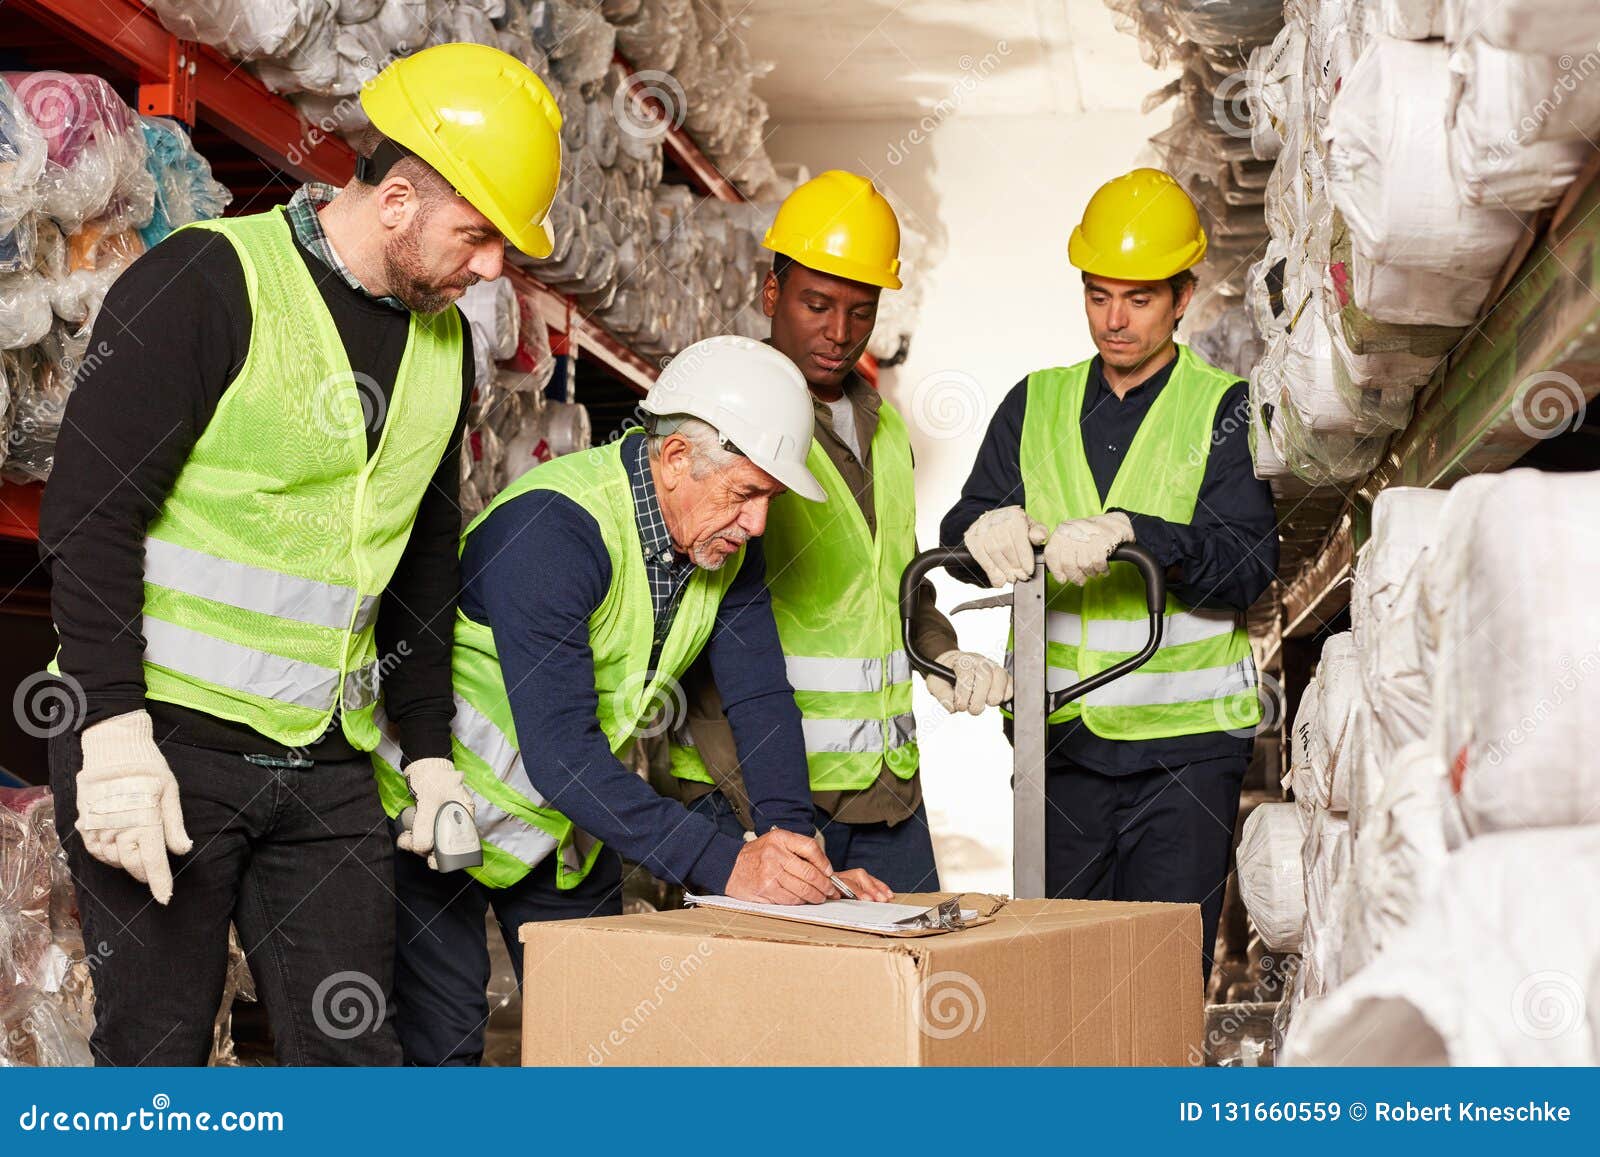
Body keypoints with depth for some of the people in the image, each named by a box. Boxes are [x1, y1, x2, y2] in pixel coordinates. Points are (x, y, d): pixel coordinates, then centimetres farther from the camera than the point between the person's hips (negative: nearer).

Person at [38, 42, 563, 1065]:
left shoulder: (445, 341, 12)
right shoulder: (209, 283, -9)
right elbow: (88, 515, -13)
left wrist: (430, 750, 18)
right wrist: (116, 735, -19)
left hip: (327, 769, 6)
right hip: (167, 745, -6)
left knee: (355, 1057, 5)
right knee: (156, 1055, 1)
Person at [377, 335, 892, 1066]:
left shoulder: (727, 539, -7)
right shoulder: (552, 527, -31)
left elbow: (761, 699, -6)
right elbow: (559, 752, -37)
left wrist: (794, 847, -22)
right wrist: (723, 864, -41)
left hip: (575, 835, 7)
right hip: (450, 815, -7)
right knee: (440, 1046, -8)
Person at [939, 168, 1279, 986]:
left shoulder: (1228, 412, 0)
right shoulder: (1037, 405, 11)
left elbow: (1247, 565, -13)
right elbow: (958, 534, 3)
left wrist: (1133, 532, -30)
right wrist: (987, 525, -22)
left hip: (1186, 743, -3)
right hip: (1061, 740, 4)